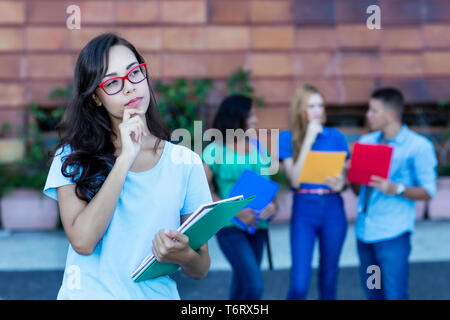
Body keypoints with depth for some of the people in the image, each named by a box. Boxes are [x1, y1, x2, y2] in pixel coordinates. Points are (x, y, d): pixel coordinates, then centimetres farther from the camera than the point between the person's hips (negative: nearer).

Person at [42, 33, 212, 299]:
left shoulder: (185, 162, 4)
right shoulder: (73, 157, 4)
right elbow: (83, 241, -12)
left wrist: (183, 256, -14)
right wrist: (125, 159, -12)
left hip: (157, 294, 1)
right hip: (90, 292, -1)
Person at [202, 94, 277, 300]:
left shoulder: (257, 146, 7)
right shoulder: (215, 150, -8)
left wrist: (273, 204, -7)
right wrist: (236, 211, -18)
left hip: (256, 224, 5)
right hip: (230, 226, -5)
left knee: (242, 283, 14)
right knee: (254, 286, -15)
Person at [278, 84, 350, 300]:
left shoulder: (336, 137, 7)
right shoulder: (287, 138, 0)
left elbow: (347, 175, 9)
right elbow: (295, 180, -11)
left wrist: (341, 183, -15)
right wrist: (308, 139, -12)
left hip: (333, 210, 3)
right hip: (304, 211, -2)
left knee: (328, 280, 10)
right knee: (299, 285, -9)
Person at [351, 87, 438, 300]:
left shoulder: (418, 146, -4)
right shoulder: (366, 142, 13)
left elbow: (428, 192, -5)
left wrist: (397, 189, -22)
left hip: (392, 234, -6)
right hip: (364, 230, 6)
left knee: (394, 295, -6)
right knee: (372, 294, 13)